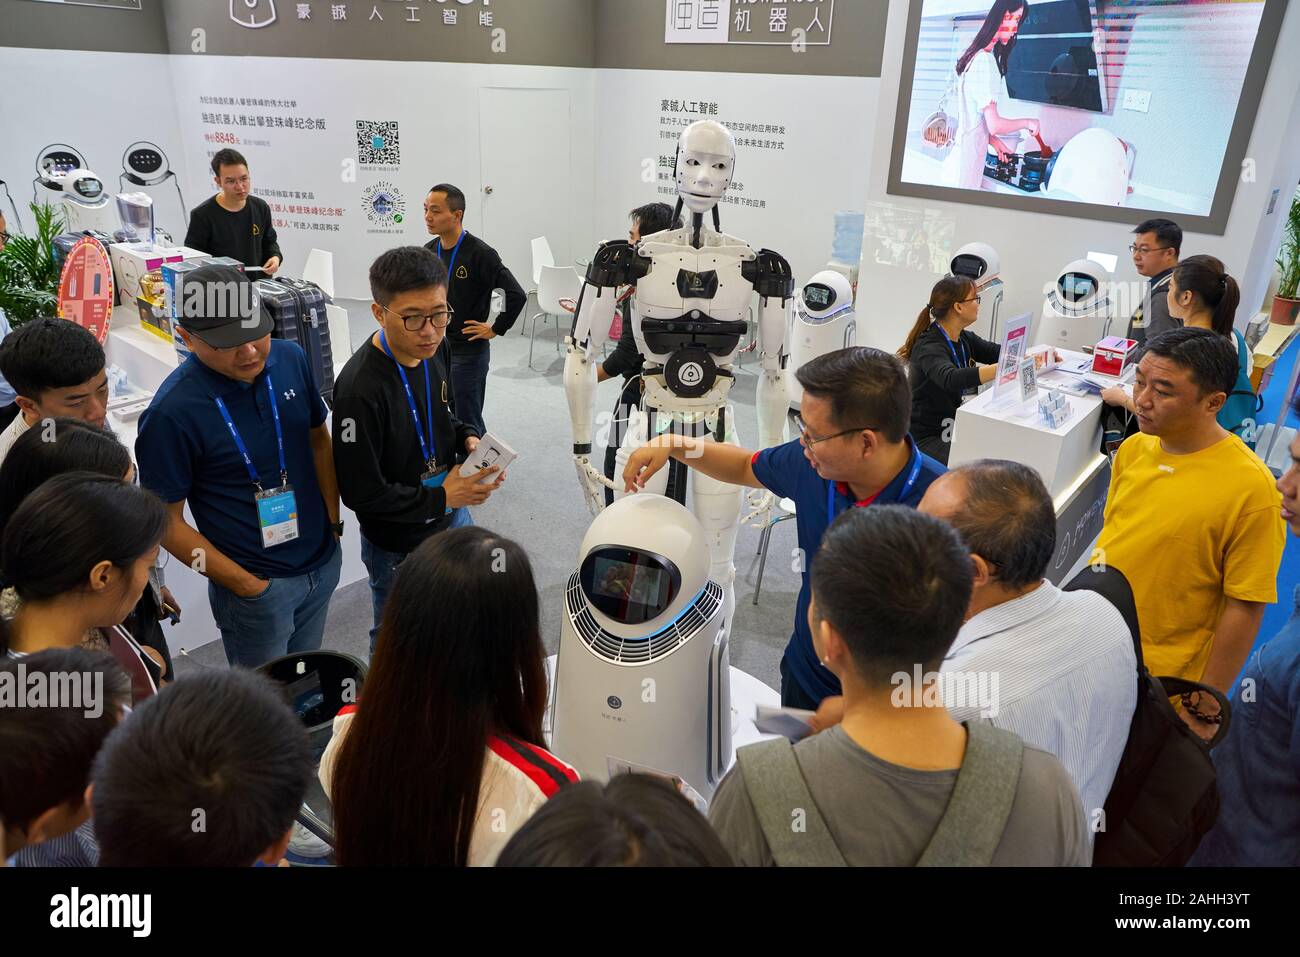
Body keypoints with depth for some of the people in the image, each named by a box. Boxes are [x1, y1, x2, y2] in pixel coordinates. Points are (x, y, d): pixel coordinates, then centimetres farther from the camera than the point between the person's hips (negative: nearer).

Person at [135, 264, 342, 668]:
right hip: (256, 583, -5)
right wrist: (244, 584, -12)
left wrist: (333, 522, 3)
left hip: (323, 562, 5)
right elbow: (167, 521, -14)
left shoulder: (291, 358, -8)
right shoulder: (171, 411, -23)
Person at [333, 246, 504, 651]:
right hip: (400, 548, -7)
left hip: (451, 517, 8)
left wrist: (467, 438, -8)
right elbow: (361, 492, -26)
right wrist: (441, 497, -24)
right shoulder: (360, 388, -31)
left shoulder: (425, 353, -7)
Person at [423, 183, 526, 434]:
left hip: (467, 352, -7)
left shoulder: (480, 254, -17)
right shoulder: (429, 250, 4)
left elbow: (516, 295, -22)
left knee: (468, 424, 2)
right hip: (435, 348, 7)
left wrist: (495, 329, -14)